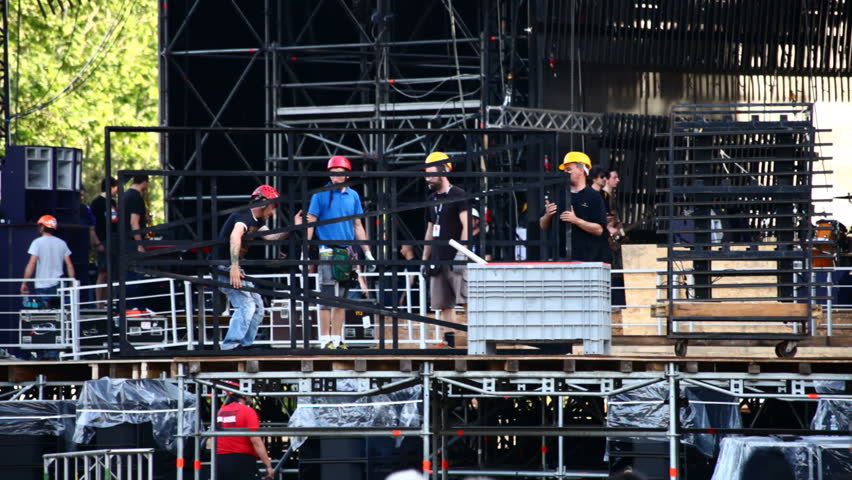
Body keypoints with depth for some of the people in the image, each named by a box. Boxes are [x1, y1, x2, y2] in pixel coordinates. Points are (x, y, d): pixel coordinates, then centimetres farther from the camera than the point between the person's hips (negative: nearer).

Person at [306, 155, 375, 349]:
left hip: (347, 253, 5)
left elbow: (358, 226, 17)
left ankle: (337, 340, 11)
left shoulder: (353, 196, 11)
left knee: (342, 299, 7)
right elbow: (310, 223, -4)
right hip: (328, 251, -5)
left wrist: (367, 253, 14)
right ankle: (325, 340, -6)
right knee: (328, 297, -8)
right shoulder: (321, 195, -2)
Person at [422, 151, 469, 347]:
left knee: (466, 299, -13)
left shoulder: (458, 195, -6)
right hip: (438, 259, 8)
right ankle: (449, 340, 8)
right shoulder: (432, 199, 17)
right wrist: (425, 259, 21)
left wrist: (461, 253, -20)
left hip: (454, 258, -8)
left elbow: (466, 226, -13)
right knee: (444, 304, 6)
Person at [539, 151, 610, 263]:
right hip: (559, 256, 4)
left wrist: (576, 220, -17)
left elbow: (599, 229, -5)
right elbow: (543, 225, 19)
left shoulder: (594, 197, 2)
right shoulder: (559, 195, 16)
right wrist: (548, 215, -4)